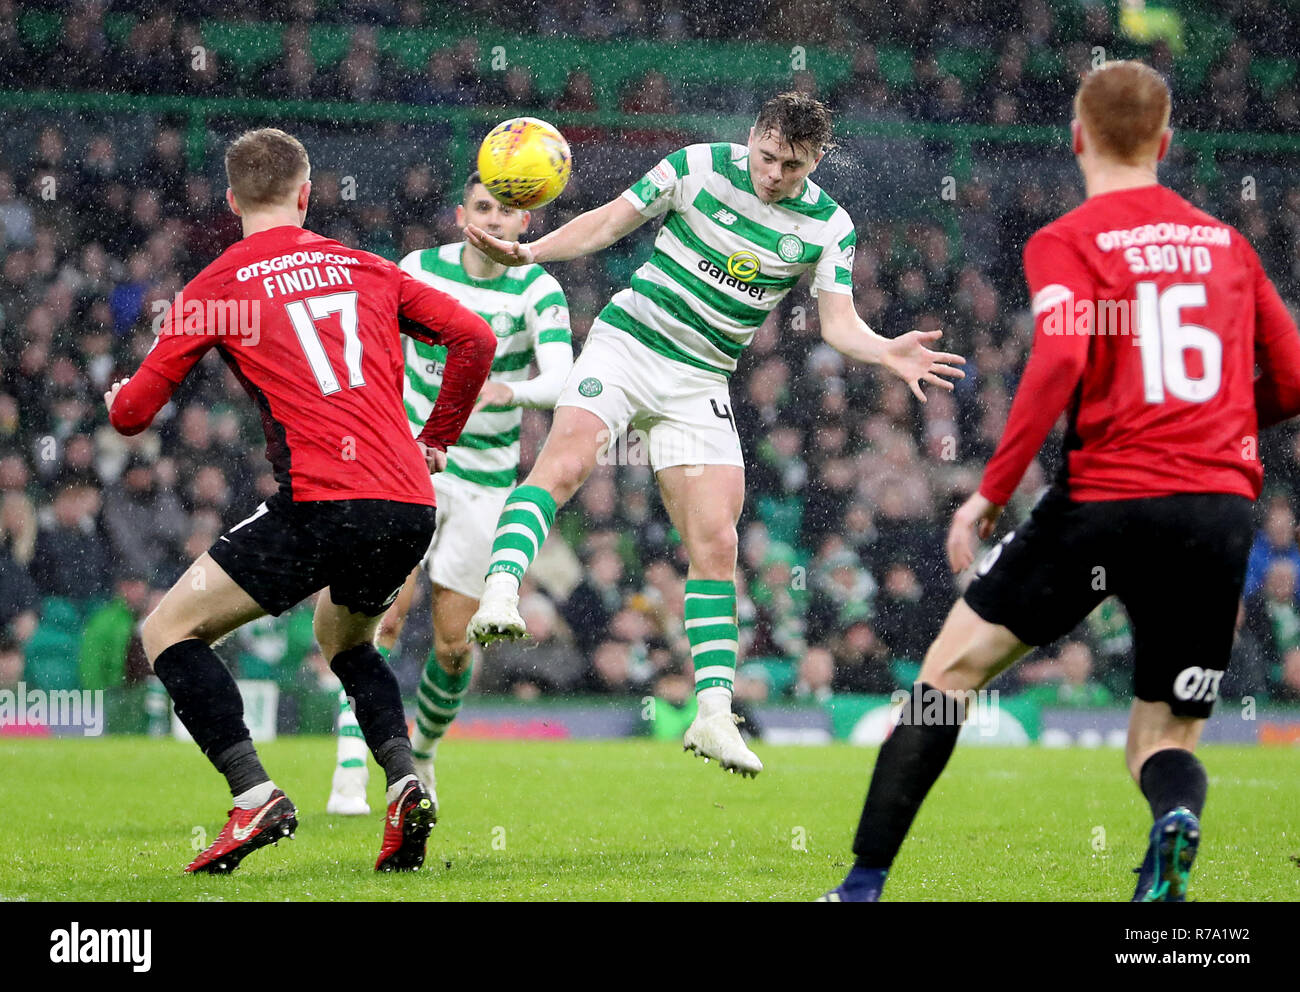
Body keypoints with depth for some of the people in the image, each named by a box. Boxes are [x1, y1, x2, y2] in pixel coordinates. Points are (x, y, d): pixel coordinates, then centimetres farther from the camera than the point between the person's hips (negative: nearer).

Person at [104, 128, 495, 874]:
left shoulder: (216, 288, 7)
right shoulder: (366, 269, 18)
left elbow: (132, 412, 9)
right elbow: (476, 340, 14)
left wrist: (119, 395, 34)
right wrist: (436, 441, 26)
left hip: (323, 506, -5)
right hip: (411, 505, 5)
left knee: (170, 632, 8)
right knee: (345, 638, 32)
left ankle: (255, 794, -10)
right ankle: (405, 781, 6)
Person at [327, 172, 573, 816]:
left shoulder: (537, 291, -12)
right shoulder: (419, 269, -4)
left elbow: (560, 381, -27)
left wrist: (502, 390, -46)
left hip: (484, 478, 0)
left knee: (452, 642, 1)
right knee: (386, 611, -19)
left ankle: (422, 753, 29)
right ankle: (351, 769, -18)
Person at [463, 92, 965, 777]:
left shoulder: (828, 226, -1)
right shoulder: (698, 167, -7)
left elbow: (839, 323, -2)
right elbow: (609, 223, 1)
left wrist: (888, 353, -23)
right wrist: (526, 253, -11)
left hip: (699, 384, 2)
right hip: (626, 343, -2)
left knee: (715, 544, -3)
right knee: (566, 460, -29)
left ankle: (713, 713, 0)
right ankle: (499, 593, -41)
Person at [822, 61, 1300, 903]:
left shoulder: (1065, 243, 0)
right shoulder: (1227, 243, 14)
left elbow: (1059, 361, -17)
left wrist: (992, 489, -11)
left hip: (1109, 498, -3)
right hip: (1222, 506, 3)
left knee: (953, 668, 14)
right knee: (1166, 740, 12)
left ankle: (866, 880, 11)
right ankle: (1176, 815, -25)